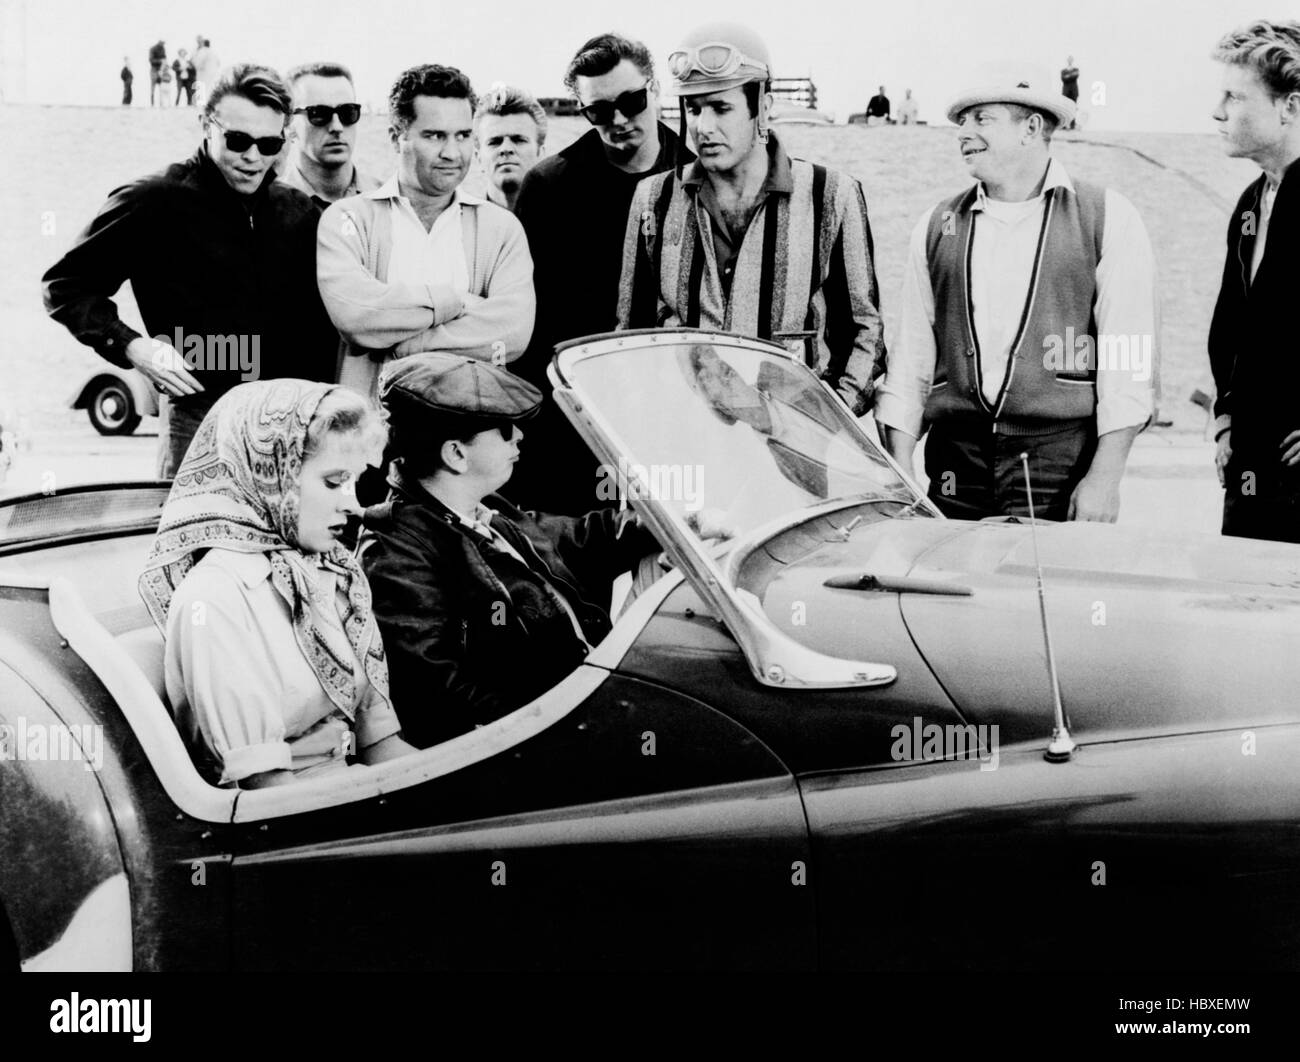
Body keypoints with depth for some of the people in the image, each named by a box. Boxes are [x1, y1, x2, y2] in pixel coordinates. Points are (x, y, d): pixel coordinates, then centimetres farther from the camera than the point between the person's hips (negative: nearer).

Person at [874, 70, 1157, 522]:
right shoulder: (936, 227, 12)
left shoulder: (1107, 218, 2)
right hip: (957, 472, 3)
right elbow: (911, 358, 11)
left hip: (1065, 469, -3)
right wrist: (898, 477, 3)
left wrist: (1105, 477, -10)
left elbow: (1127, 359, -3)